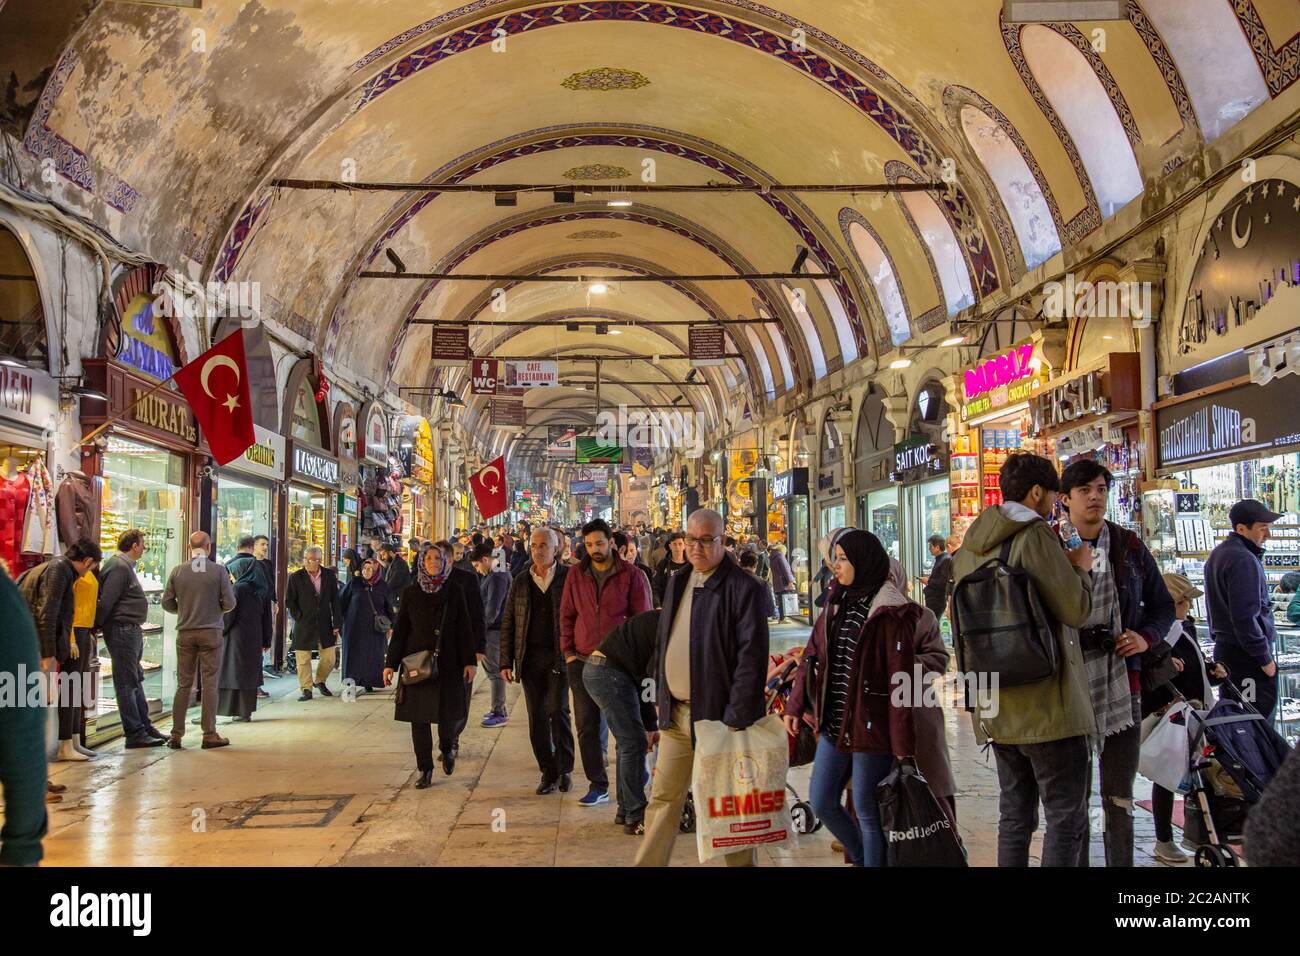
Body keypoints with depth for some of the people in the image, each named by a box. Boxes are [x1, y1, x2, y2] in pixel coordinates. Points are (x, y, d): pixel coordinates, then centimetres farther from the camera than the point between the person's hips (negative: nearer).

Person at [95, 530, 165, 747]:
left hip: (131, 630, 11)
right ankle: (134, 733, -1)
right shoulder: (119, 567, -16)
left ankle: (145, 726, 23)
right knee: (127, 682, -5)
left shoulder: (126, 566, 17)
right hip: (122, 630, -11)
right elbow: (106, 601, -20)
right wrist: (97, 626, -12)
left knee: (136, 680, 15)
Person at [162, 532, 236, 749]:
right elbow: (229, 603, -5)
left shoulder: (177, 571, -1)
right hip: (211, 632, -2)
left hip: (185, 632, 2)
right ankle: (209, 735, 4)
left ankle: (176, 734, 9)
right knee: (210, 684, 3)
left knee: (184, 684, 9)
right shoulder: (219, 570, -7)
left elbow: (167, 603, 3)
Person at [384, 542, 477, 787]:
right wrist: (390, 664, 0)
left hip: (447, 663, 0)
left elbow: (464, 630, 4)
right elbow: (399, 631, 4)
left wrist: (469, 661, -2)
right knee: (419, 717, 0)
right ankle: (425, 770, 9)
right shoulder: (411, 594, 3)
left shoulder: (453, 594, 3)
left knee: (448, 714, 0)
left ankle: (446, 749, 32)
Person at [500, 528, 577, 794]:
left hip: (560, 656, -4)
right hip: (530, 659, 4)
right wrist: (506, 662, 5)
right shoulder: (520, 583, 10)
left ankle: (565, 767, 7)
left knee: (558, 710, -11)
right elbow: (507, 624, 11)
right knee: (537, 717, 6)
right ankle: (548, 772, 16)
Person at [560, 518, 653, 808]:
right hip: (582, 662, 3)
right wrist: (568, 652, 3)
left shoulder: (631, 576, -3)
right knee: (587, 726, 5)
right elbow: (567, 616, 11)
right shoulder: (576, 576, 7)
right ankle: (598, 785, 15)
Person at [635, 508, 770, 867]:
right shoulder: (678, 583, 11)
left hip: (717, 714, -6)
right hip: (676, 713, 6)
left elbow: (751, 656, -16)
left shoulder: (744, 588, -12)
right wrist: (661, 697, 13)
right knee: (663, 799, 10)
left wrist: (736, 718, -19)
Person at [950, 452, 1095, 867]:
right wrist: (1081, 568, 4)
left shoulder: (970, 545, 14)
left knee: (1014, 817, 14)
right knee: (1066, 818, -1)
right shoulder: (1035, 535, -10)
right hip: (1046, 707, -8)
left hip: (995, 708, 8)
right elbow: (1076, 610, -12)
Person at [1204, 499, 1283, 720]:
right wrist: (1265, 658, -16)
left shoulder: (1218, 554, 14)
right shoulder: (1244, 560, -18)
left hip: (1224, 649, 10)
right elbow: (1245, 617, -22)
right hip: (1247, 654, -10)